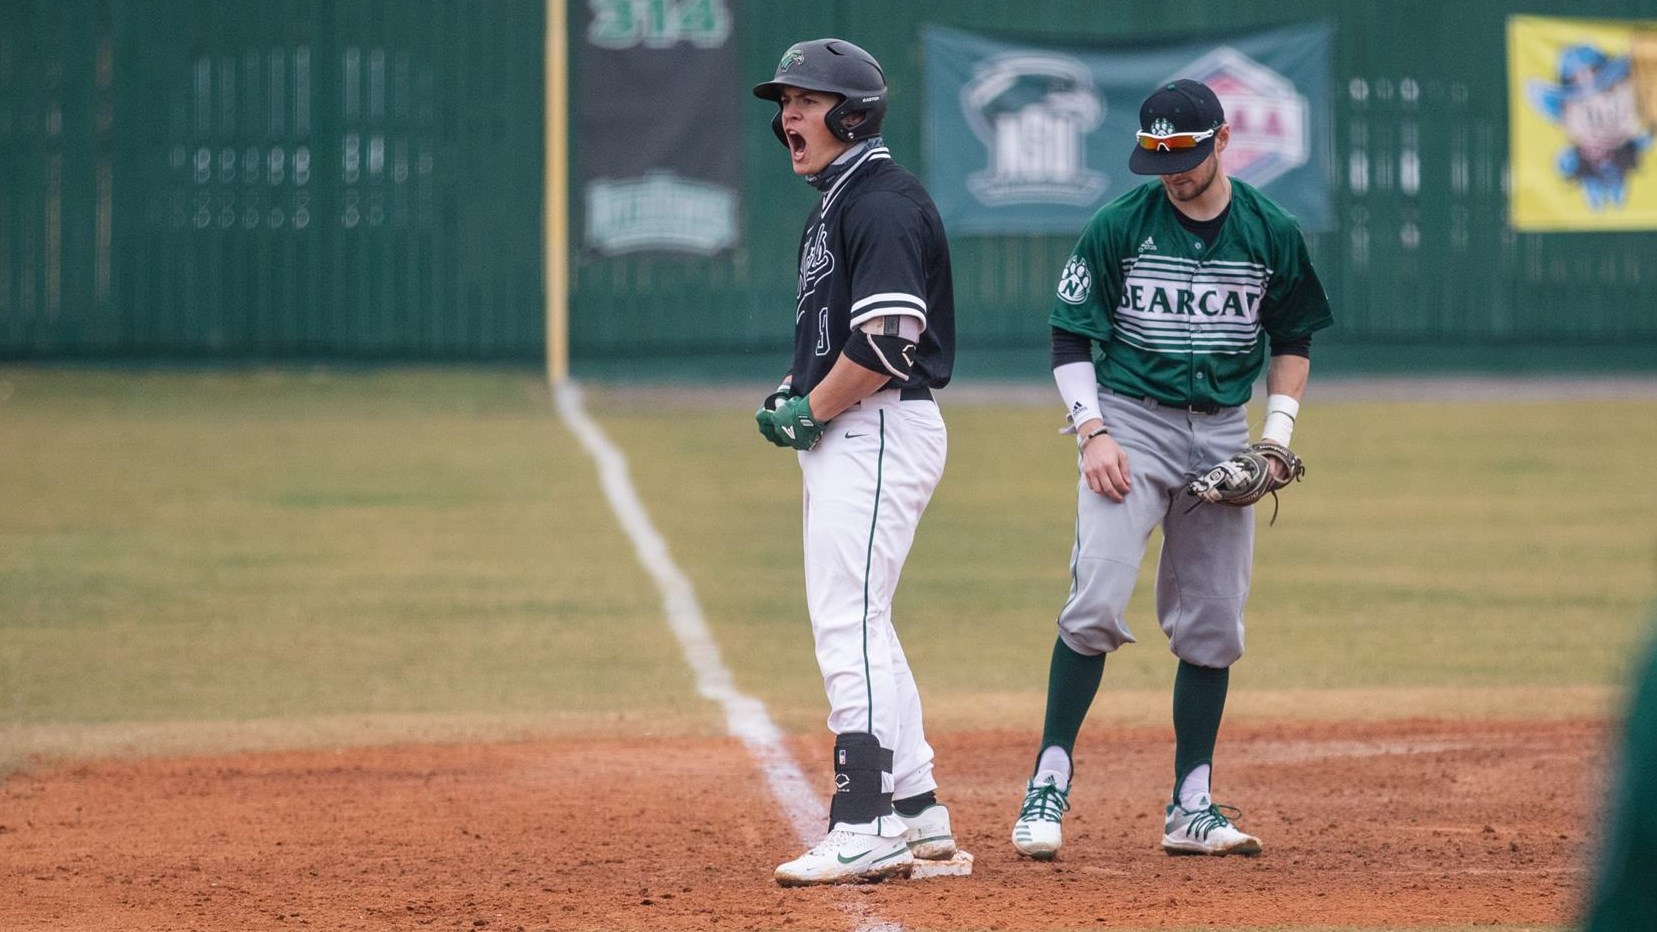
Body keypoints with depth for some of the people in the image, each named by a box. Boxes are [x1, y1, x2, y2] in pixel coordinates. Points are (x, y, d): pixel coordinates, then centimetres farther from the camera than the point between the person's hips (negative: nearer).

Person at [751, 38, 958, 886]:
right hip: (845, 438, 11)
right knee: (856, 625, 15)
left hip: (879, 433, -11)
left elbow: (886, 344, -24)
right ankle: (915, 810, 21)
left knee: (848, 625, -15)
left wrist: (809, 411, -15)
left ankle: (866, 829, -18)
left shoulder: (883, 203, -15)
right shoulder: (836, 203, 18)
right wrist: (795, 394, 10)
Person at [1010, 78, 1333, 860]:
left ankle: (1191, 806, 10)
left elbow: (1293, 339, 15)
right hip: (1130, 422, -3)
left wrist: (1278, 430, 2)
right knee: (1096, 602, -17)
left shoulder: (1270, 233, 2)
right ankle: (1049, 782, -10)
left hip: (1221, 435, 3)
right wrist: (1091, 431, -12)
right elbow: (1071, 338, 0)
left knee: (1213, 623, 3)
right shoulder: (1118, 226, -5)